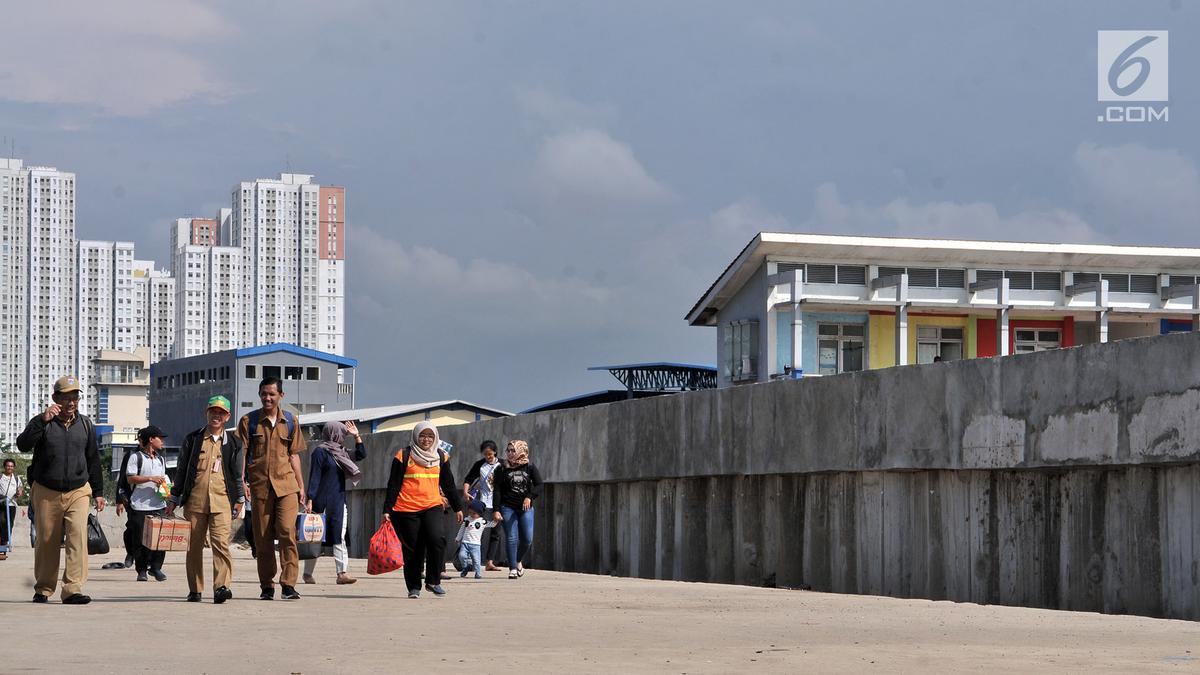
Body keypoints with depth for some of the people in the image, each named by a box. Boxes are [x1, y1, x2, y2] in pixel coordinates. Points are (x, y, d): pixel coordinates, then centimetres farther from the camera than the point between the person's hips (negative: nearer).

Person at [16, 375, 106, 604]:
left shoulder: (86, 425, 11)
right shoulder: (42, 423, 0)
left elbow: (93, 460, 17)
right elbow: (23, 445, -17)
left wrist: (98, 492, 16)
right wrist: (43, 420, -25)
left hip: (78, 491, 1)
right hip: (46, 493, -1)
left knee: (78, 538, -15)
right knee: (46, 542, 6)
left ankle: (73, 589, -19)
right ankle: (43, 589, 21)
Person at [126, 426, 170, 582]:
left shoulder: (161, 459, 19)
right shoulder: (137, 457, -1)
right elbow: (131, 478, -8)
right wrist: (150, 478, -14)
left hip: (158, 505, 5)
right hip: (140, 506, -5)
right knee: (140, 540, -2)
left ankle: (156, 567, 8)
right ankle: (141, 570, 6)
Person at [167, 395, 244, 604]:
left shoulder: (232, 443, 12)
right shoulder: (192, 439, 11)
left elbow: (238, 474, 16)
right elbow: (181, 470, 14)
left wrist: (239, 499, 10)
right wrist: (174, 500, 12)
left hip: (222, 500, -1)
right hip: (194, 500, 1)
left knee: (221, 542, -16)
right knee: (194, 545, 4)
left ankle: (221, 587, -21)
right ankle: (195, 590, 12)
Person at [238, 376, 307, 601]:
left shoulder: (290, 421, 11)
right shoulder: (248, 421, 4)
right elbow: (241, 454, 3)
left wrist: (301, 485, 12)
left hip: (286, 485, 0)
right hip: (259, 486, 0)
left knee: (287, 531, -14)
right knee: (262, 538, 3)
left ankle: (288, 584, -13)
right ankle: (267, 586, 12)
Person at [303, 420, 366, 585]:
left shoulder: (340, 452, 15)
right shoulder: (320, 451, -6)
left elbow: (361, 455, 26)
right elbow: (314, 477, -10)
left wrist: (357, 436, 15)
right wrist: (310, 500, -15)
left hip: (339, 501, 6)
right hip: (322, 502, -6)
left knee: (339, 538, -3)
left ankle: (342, 573, -9)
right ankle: (308, 574, 11)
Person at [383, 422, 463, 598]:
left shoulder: (441, 457, 12)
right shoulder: (403, 456, 2)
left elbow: (448, 484, 20)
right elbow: (393, 485, 2)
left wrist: (457, 507, 21)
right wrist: (387, 509, -3)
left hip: (433, 506, 2)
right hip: (407, 510, -2)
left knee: (437, 539, -20)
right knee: (412, 550, 2)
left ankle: (433, 581, -7)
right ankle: (414, 587, 15)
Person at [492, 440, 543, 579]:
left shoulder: (530, 467, 3)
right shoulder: (503, 469, 2)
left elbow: (539, 486, -3)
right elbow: (497, 491, -1)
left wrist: (529, 497, -21)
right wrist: (496, 510, -9)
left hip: (526, 507, 1)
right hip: (508, 508, -1)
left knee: (527, 539, -3)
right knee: (511, 538, -7)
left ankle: (518, 561, 23)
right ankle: (513, 568, -1)